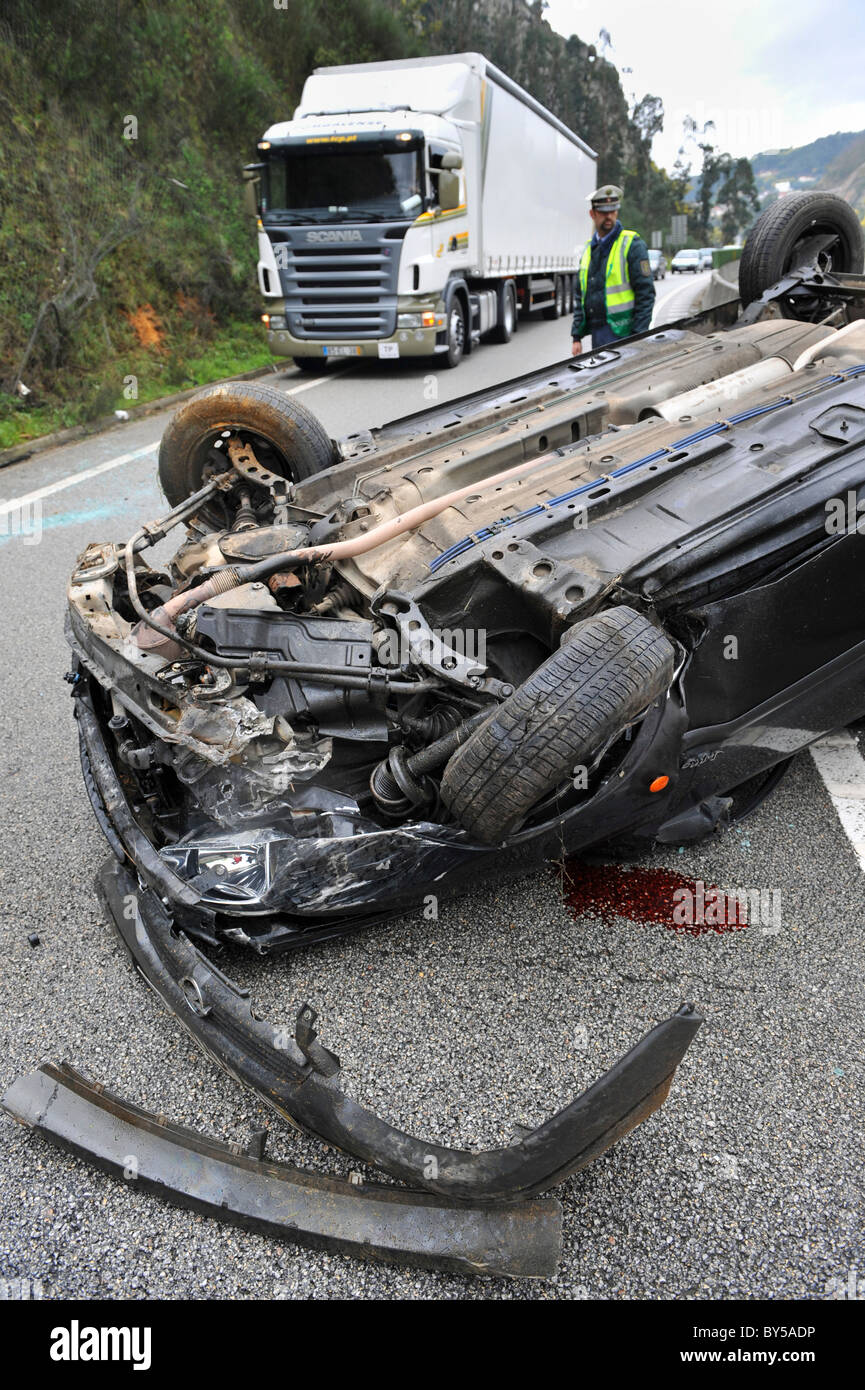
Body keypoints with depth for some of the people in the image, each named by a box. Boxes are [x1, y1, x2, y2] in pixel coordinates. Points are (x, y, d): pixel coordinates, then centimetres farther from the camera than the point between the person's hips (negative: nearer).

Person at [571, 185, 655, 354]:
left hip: (621, 333, -6)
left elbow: (646, 293, -8)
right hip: (596, 333, 7)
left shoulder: (632, 244, -3)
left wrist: (638, 338, -15)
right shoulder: (589, 248, 16)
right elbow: (579, 295, 18)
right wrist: (577, 337, 11)